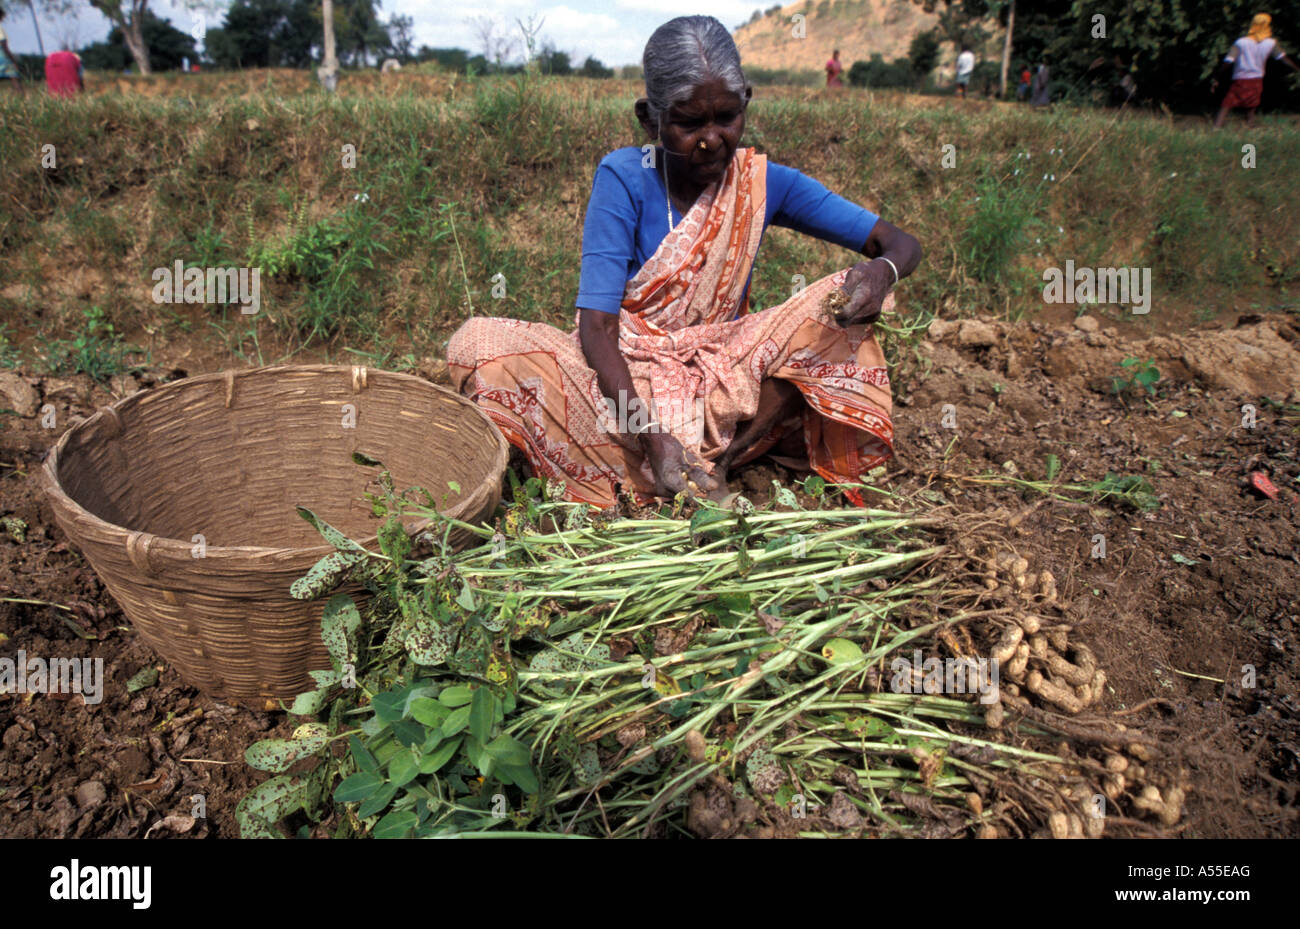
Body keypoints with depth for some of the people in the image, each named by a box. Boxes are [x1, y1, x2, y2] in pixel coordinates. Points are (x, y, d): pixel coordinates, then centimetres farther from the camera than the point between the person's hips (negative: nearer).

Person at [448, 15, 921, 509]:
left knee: (846, 300, -17)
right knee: (478, 343, -25)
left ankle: (716, 465, -25)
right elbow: (597, 325, -19)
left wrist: (882, 269, -28)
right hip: (623, 379, -2)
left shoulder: (762, 181, -4)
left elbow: (901, 243, -1)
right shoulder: (623, 177, -11)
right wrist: (651, 435, -34)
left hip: (721, 384, 2)